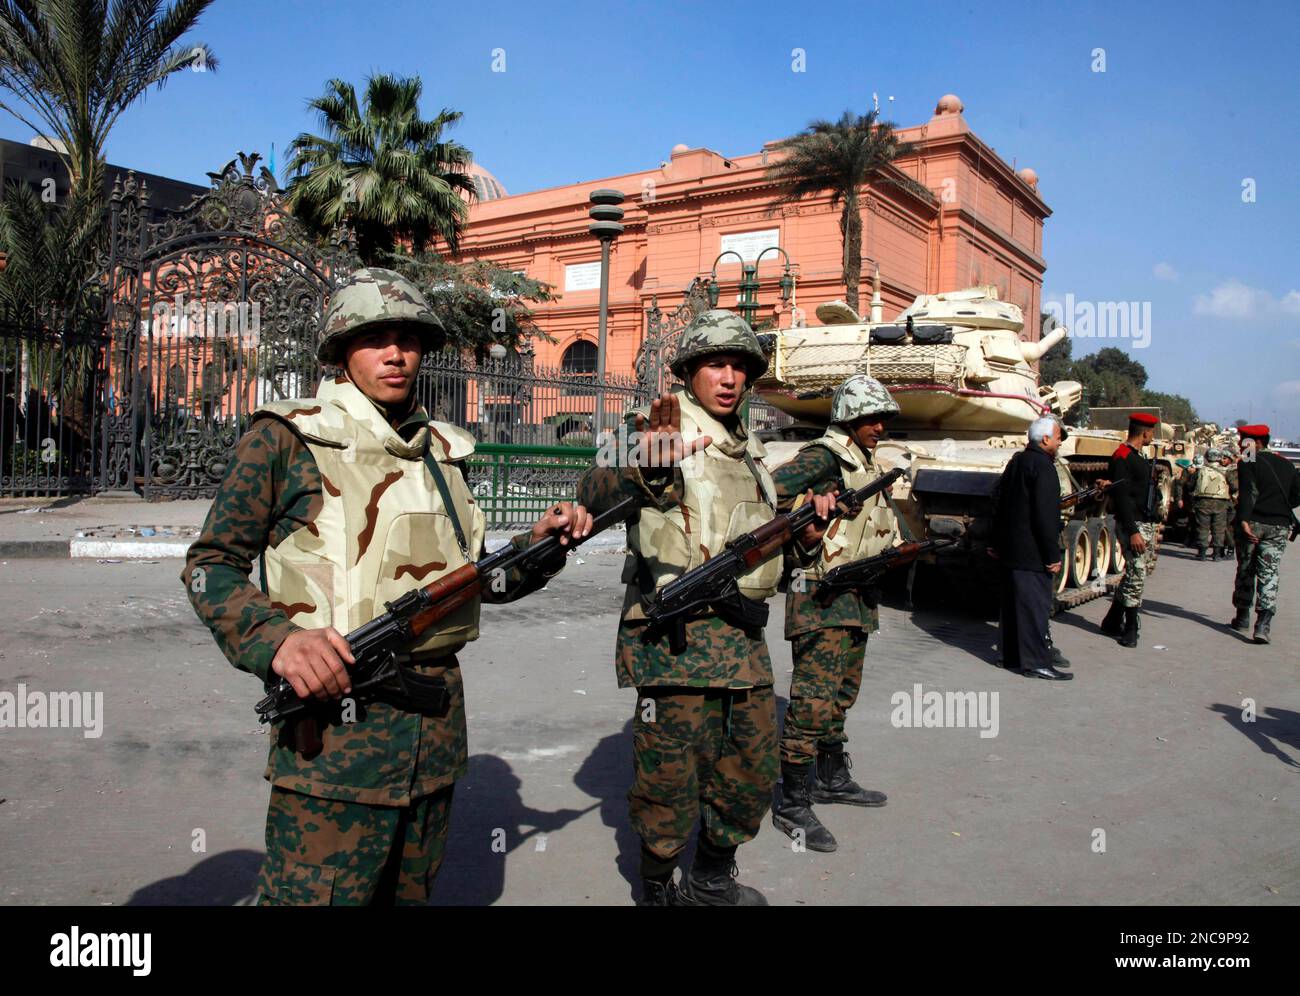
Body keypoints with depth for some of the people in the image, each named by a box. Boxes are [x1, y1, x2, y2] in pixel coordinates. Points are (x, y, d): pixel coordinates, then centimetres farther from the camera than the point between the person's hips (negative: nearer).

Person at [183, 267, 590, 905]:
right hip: (333, 716, -5)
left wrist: (537, 546, 2)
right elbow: (210, 565, -4)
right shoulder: (287, 437, -3)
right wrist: (274, 638, -22)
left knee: (409, 893, 19)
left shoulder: (440, 449, 13)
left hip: (438, 725, 6)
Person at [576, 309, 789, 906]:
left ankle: (711, 883, 34)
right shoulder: (658, 430, -5)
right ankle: (656, 890, 22)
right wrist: (646, 465, -40)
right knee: (671, 773, -1)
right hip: (675, 636, -7)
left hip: (743, 634, 8)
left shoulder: (750, 451, 18)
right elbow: (594, 493, -21)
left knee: (752, 772, 14)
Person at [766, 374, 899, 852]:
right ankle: (792, 804, -3)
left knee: (841, 696, 20)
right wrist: (803, 528, -22)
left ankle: (832, 778, 35)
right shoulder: (823, 457, -12)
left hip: (857, 598, 10)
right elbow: (769, 491, -24)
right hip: (822, 597, -10)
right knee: (814, 700, -10)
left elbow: (881, 525, 28)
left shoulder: (867, 466, 18)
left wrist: (894, 549, 11)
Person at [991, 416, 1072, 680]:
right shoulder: (1042, 466, -15)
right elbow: (1045, 516, -20)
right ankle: (1036, 661, -1)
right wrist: (1053, 556, -17)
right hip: (1032, 554, -9)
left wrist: (998, 544, 23)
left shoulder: (1015, 463, 13)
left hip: (1010, 550, 9)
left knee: (1013, 603, 14)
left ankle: (1012, 656, 21)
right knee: (1035, 606, -4)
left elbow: (1000, 507, 18)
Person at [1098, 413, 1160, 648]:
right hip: (1133, 525, -10)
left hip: (1146, 524, 10)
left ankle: (1112, 622, 21)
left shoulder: (1139, 457, 18)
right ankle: (1130, 630, 1)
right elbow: (1122, 496, -19)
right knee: (1136, 575, -8)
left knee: (1135, 575, 12)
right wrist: (1132, 531, -23)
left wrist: (1152, 525, 20)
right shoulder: (1122, 457, -13)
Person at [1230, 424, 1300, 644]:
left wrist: (1244, 520, -25)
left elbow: (1248, 492, -17)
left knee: (1246, 570, 12)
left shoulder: (1248, 463, -4)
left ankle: (1242, 618, 23)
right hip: (1279, 526, 3)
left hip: (1253, 523, -3)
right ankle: (1262, 625, -13)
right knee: (1269, 574, -1)